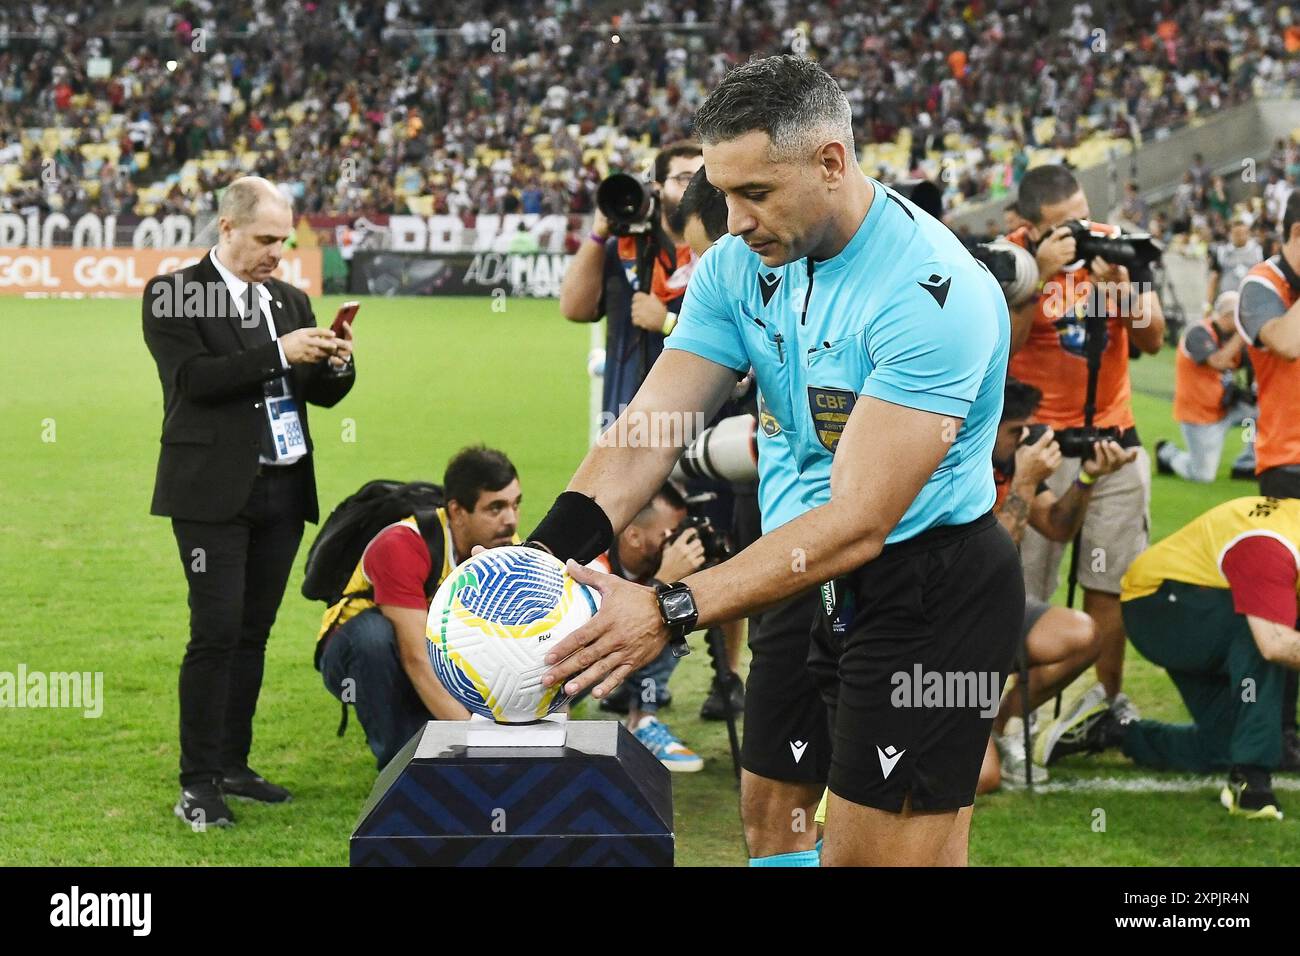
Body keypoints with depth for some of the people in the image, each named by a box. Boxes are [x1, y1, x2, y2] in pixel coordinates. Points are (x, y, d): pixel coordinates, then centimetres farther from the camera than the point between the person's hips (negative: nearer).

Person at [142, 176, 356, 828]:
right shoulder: (173, 295, -3)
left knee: (254, 632, 10)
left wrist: (336, 364, -7)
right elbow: (194, 378, -16)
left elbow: (322, 394, 15)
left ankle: (233, 765, 19)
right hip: (214, 492, -6)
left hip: (283, 489, 6)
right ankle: (198, 784, -4)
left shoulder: (292, 302, 15)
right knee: (217, 633, -9)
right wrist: (278, 353, -21)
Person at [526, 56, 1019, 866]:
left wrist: (671, 613, -35)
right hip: (802, 574, 7)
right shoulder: (739, 264, -1)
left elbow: (858, 523, -28)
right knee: (776, 829, 12)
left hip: (930, 595, -7)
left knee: (879, 851, -4)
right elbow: (647, 436, -7)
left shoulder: (933, 292, -24)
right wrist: (540, 565, -24)